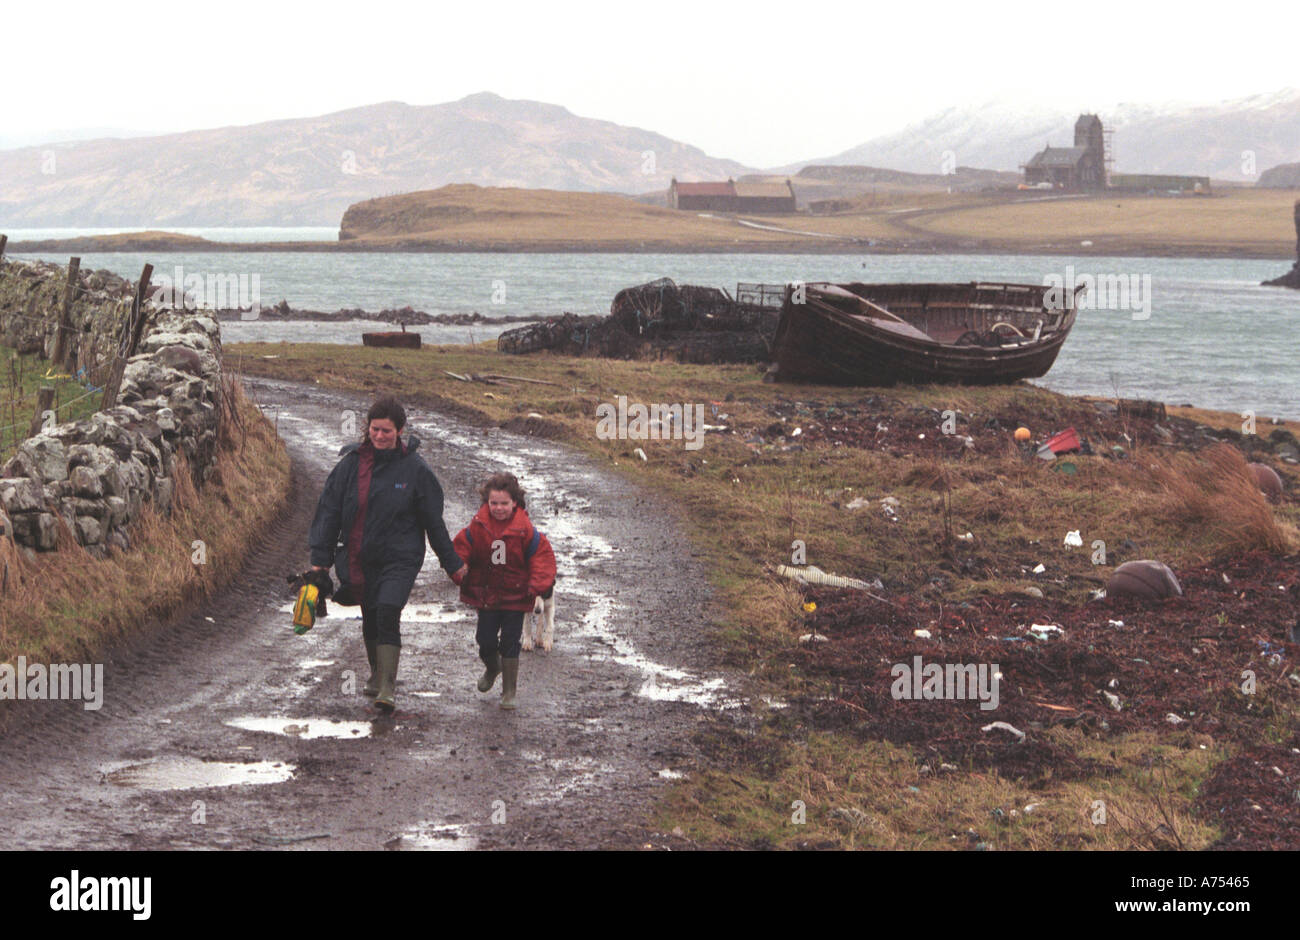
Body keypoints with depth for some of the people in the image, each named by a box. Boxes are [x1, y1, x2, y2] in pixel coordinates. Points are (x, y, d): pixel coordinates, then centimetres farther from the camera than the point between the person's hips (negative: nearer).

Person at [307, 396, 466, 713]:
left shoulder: (414, 469, -5)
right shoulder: (351, 464, -1)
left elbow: (433, 521, 4)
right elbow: (329, 512, 4)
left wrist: (452, 564, 9)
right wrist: (320, 558, 0)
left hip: (400, 559, -3)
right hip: (359, 561, 3)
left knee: (387, 615, -19)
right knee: (370, 620, 15)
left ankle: (388, 688, -20)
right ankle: (377, 674, 39)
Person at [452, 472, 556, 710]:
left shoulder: (525, 530, -10)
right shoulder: (478, 527, -5)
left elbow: (542, 555, -4)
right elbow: (461, 548, 5)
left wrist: (540, 585, -16)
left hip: (515, 597, -2)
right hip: (486, 594, 2)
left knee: (510, 643, -2)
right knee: (486, 639, 4)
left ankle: (509, 692, 10)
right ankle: (492, 668, 39)